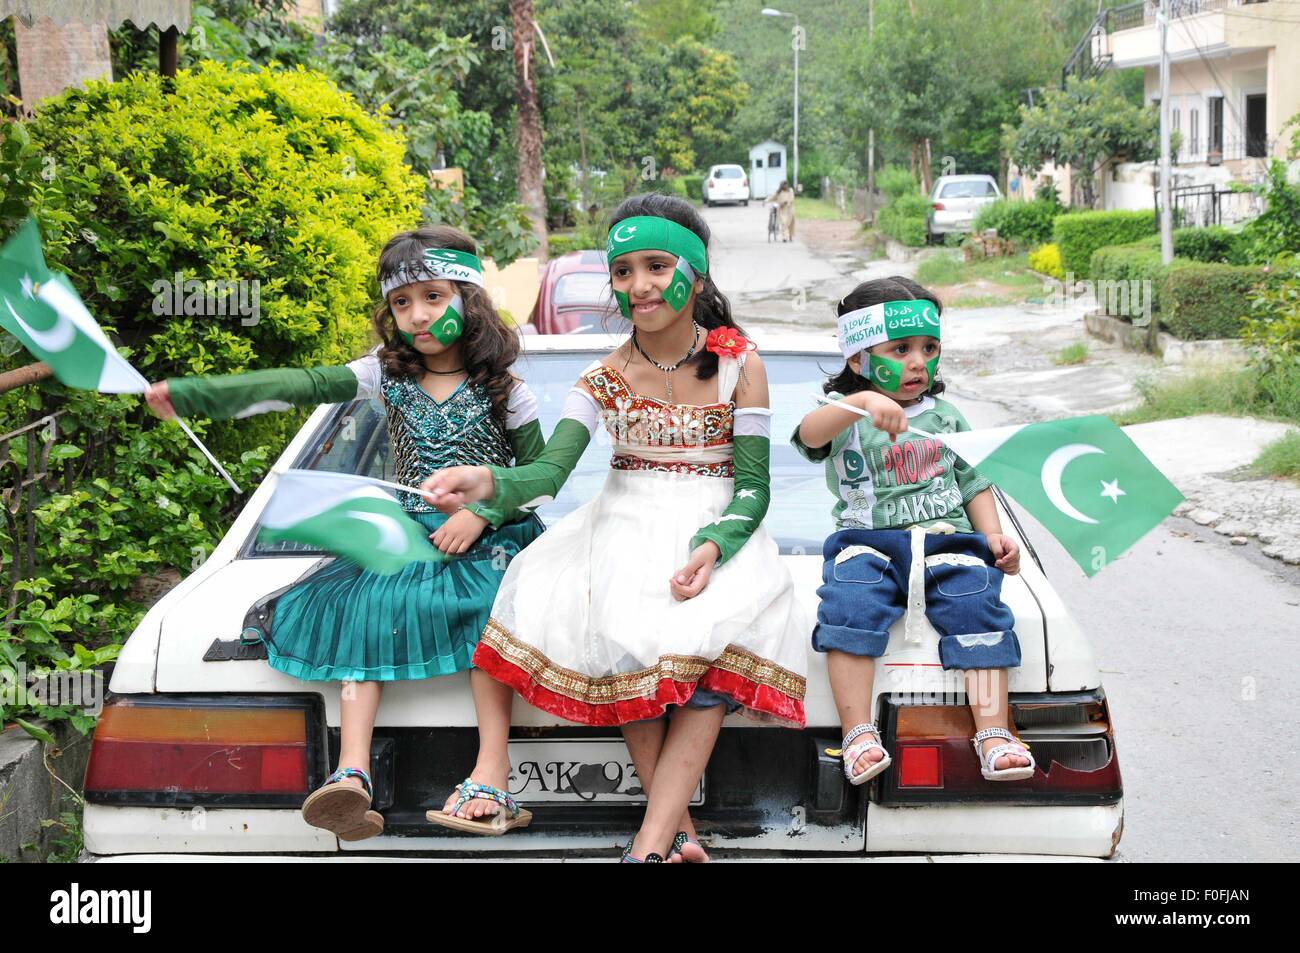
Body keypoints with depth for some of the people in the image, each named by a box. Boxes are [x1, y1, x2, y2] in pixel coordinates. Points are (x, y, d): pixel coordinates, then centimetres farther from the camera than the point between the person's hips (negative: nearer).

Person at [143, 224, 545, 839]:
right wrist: (190, 394, -17)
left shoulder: (502, 389, 1)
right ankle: (352, 772, -34)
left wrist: (482, 511, -16)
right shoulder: (387, 374, 6)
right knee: (363, 607, -24)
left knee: (482, 606, -33)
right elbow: (299, 385, -5)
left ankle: (491, 776, -39)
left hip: (487, 536, -3)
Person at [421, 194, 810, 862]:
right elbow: (551, 469, -10)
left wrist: (714, 547, -24)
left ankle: (651, 844, -35)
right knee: (618, 631, -31)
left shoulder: (739, 366, -1)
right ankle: (678, 830, -22)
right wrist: (487, 482, -33)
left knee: (718, 631, -32)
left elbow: (754, 486, -4)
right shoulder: (605, 377, 2)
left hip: (718, 529, -1)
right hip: (627, 528, 1)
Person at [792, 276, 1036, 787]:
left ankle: (993, 733, -27)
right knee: (850, 607, -32)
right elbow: (810, 434, -18)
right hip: (867, 541, -3)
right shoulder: (845, 415, 6)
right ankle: (858, 735, -33)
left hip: (946, 539, 3)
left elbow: (973, 481, 24)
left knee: (978, 607, -25)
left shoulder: (946, 417, 20)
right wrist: (864, 403, -36)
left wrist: (994, 535, 5)